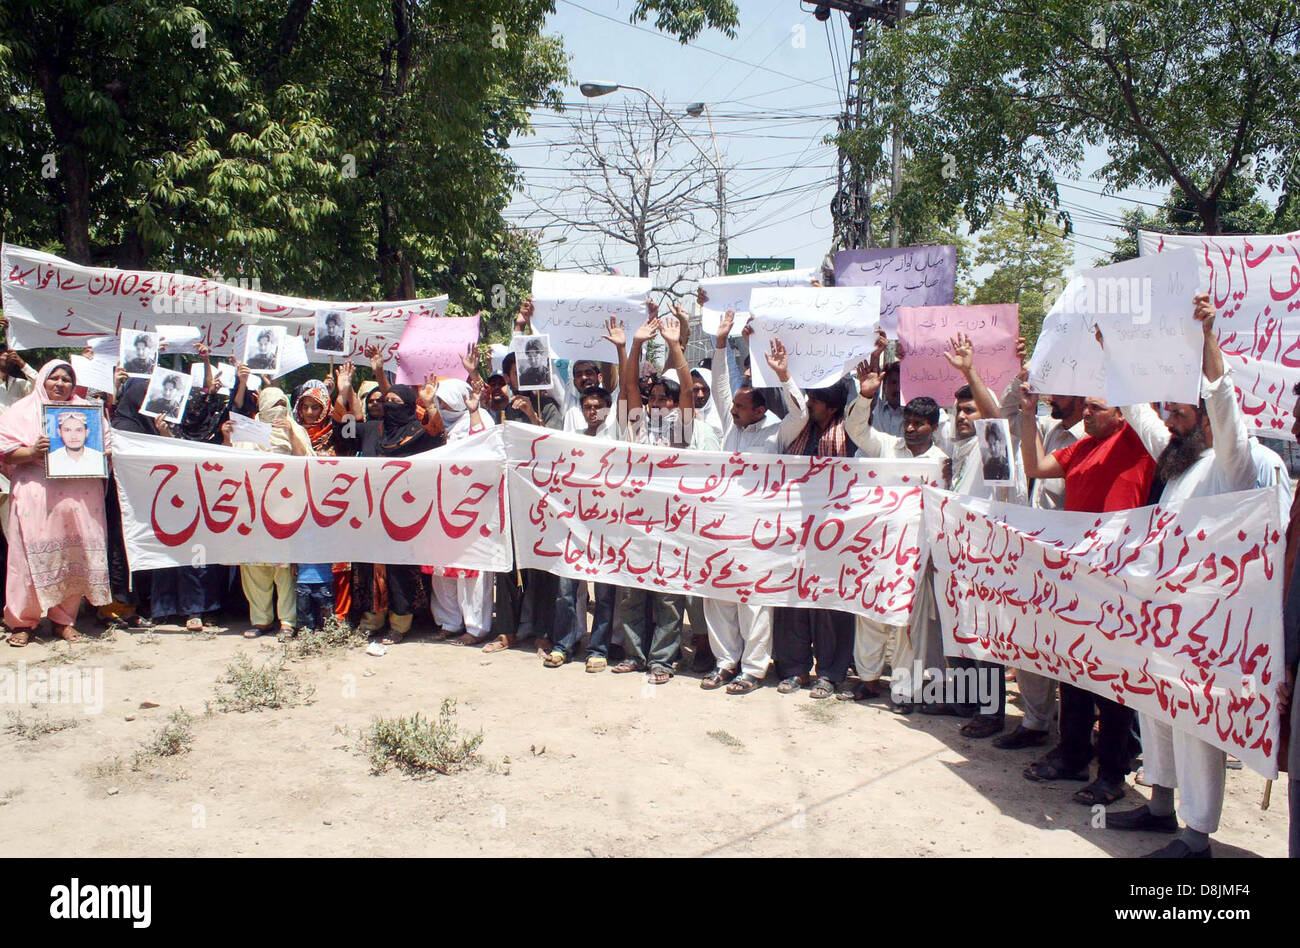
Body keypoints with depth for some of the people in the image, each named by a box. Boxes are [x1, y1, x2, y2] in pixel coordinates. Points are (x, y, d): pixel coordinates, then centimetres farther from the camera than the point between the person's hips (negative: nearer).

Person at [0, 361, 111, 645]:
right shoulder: (23, 410, 12)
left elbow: (104, 448, 21)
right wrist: (31, 452, -14)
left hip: (79, 493, 2)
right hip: (37, 494, -2)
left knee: (74, 554, 0)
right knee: (34, 553, -8)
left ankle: (64, 617, 11)